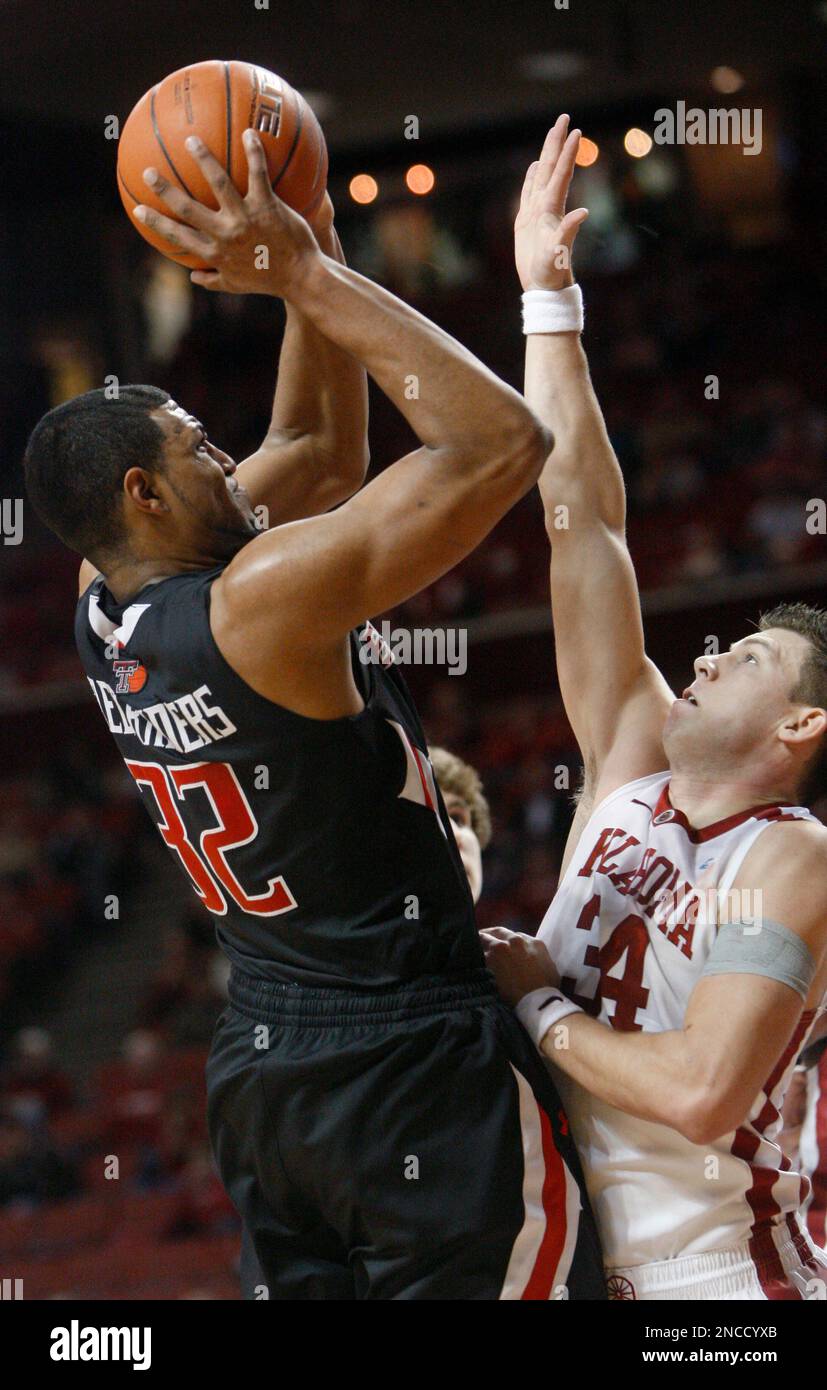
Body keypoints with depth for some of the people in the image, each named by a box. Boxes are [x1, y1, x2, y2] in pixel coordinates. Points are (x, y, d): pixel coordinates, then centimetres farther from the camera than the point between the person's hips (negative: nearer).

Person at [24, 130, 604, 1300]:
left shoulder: (102, 611, 7)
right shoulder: (270, 595, -18)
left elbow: (316, 446, 20)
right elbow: (502, 442, -19)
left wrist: (308, 261, 10)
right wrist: (308, 275, -16)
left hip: (255, 1067, 9)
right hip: (415, 1068, -9)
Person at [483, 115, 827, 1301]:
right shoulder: (635, 768, 5)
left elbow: (703, 1094, -28)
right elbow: (580, 512, 4)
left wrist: (538, 1010, -14)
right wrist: (547, 296, 3)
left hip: (715, 1274, -6)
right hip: (569, 1253, 6)